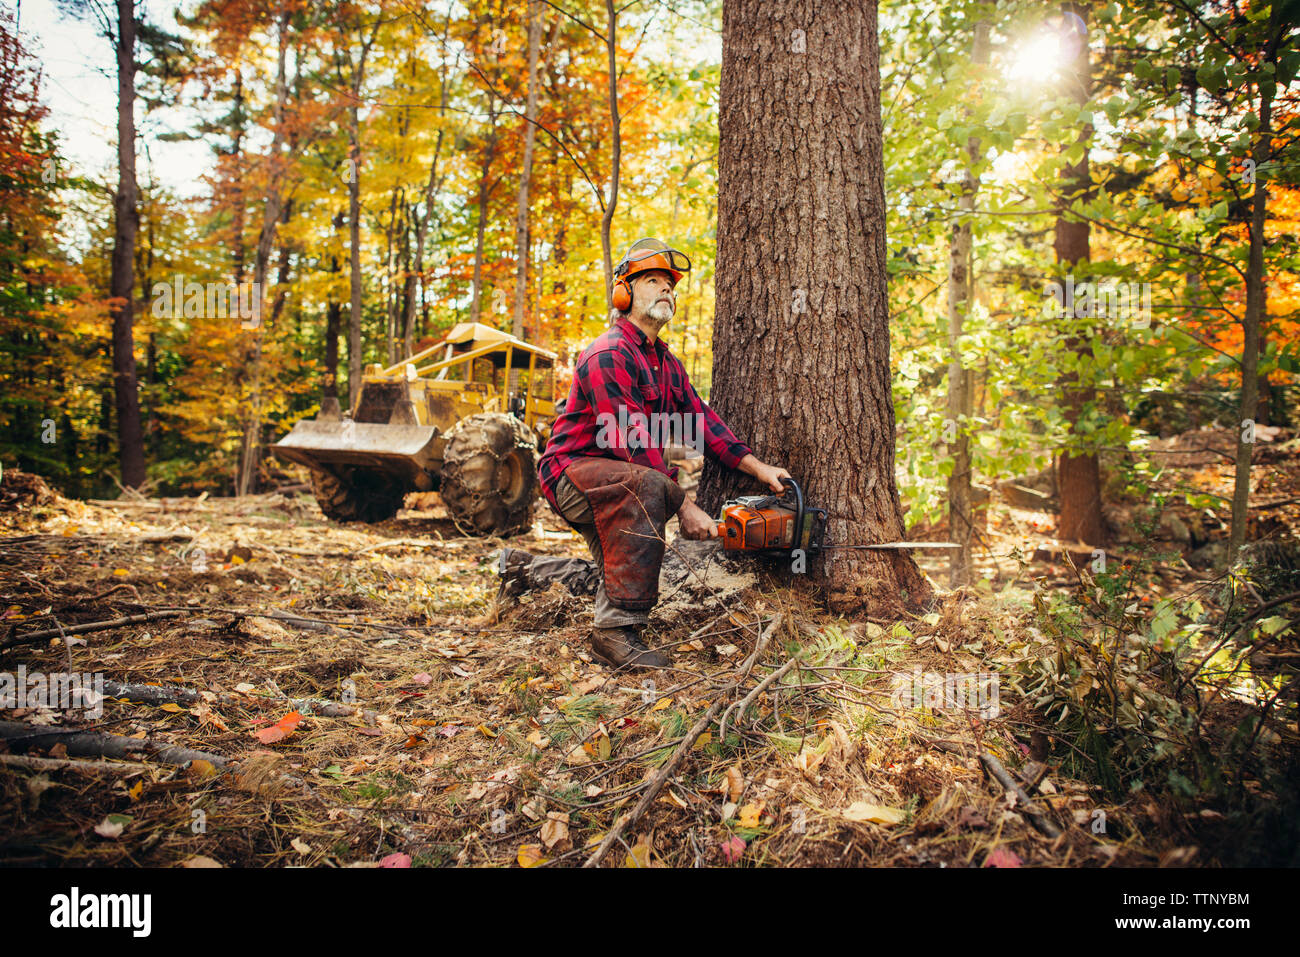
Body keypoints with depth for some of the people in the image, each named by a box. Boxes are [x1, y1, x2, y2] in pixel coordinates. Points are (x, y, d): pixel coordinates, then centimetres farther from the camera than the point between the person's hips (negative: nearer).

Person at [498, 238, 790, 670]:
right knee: (646, 486, -39)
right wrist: (684, 507, -26)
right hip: (572, 472, -10)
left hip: (617, 481, 10)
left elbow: (700, 419, 4)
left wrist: (758, 467, -7)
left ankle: (523, 567, 37)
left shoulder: (667, 363, 12)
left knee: (620, 578, 18)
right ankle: (618, 630, -36)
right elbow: (633, 445, -26)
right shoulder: (608, 356, -20)